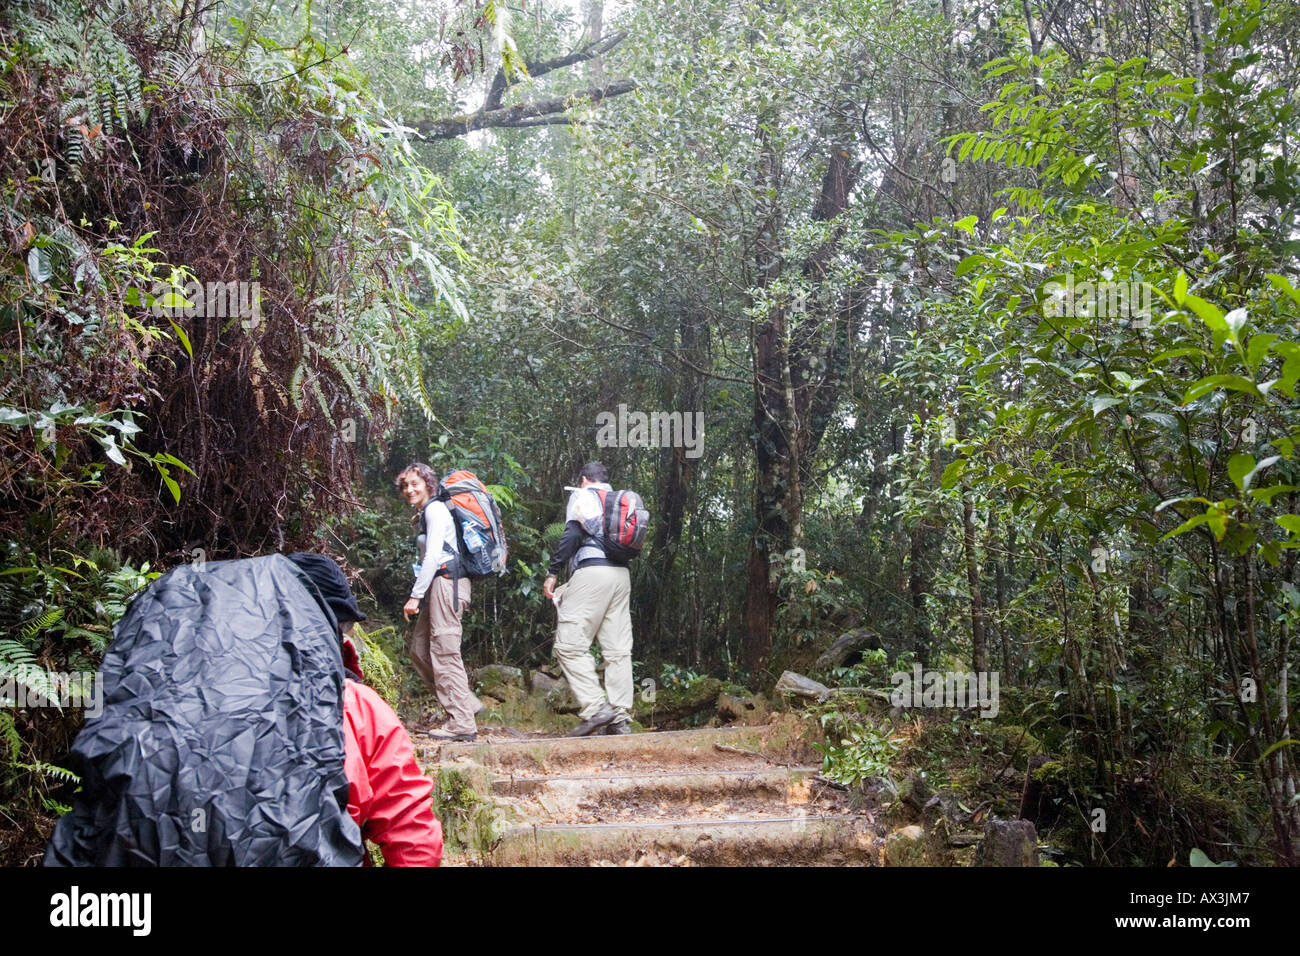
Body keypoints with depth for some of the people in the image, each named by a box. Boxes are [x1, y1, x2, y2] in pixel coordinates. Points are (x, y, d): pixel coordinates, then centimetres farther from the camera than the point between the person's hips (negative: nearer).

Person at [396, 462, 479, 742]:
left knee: (444, 653, -10)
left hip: (446, 581, -10)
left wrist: (416, 595, -18)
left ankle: (462, 723, -8)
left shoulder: (435, 510, -8)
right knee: (420, 650, 10)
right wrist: (421, 594, 12)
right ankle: (467, 703, 13)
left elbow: (433, 556, -17)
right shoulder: (425, 513, 22)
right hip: (438, 586, 10)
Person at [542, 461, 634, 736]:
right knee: (618, 649, 4)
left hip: (592, 571, -7)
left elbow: (572, 534, -7)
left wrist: (553, 572, -7)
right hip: (622, 574, 7)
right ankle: (620, 719, 0)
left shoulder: (582, 496, 7)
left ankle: (595, 707, -18)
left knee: (569, 644, -7)